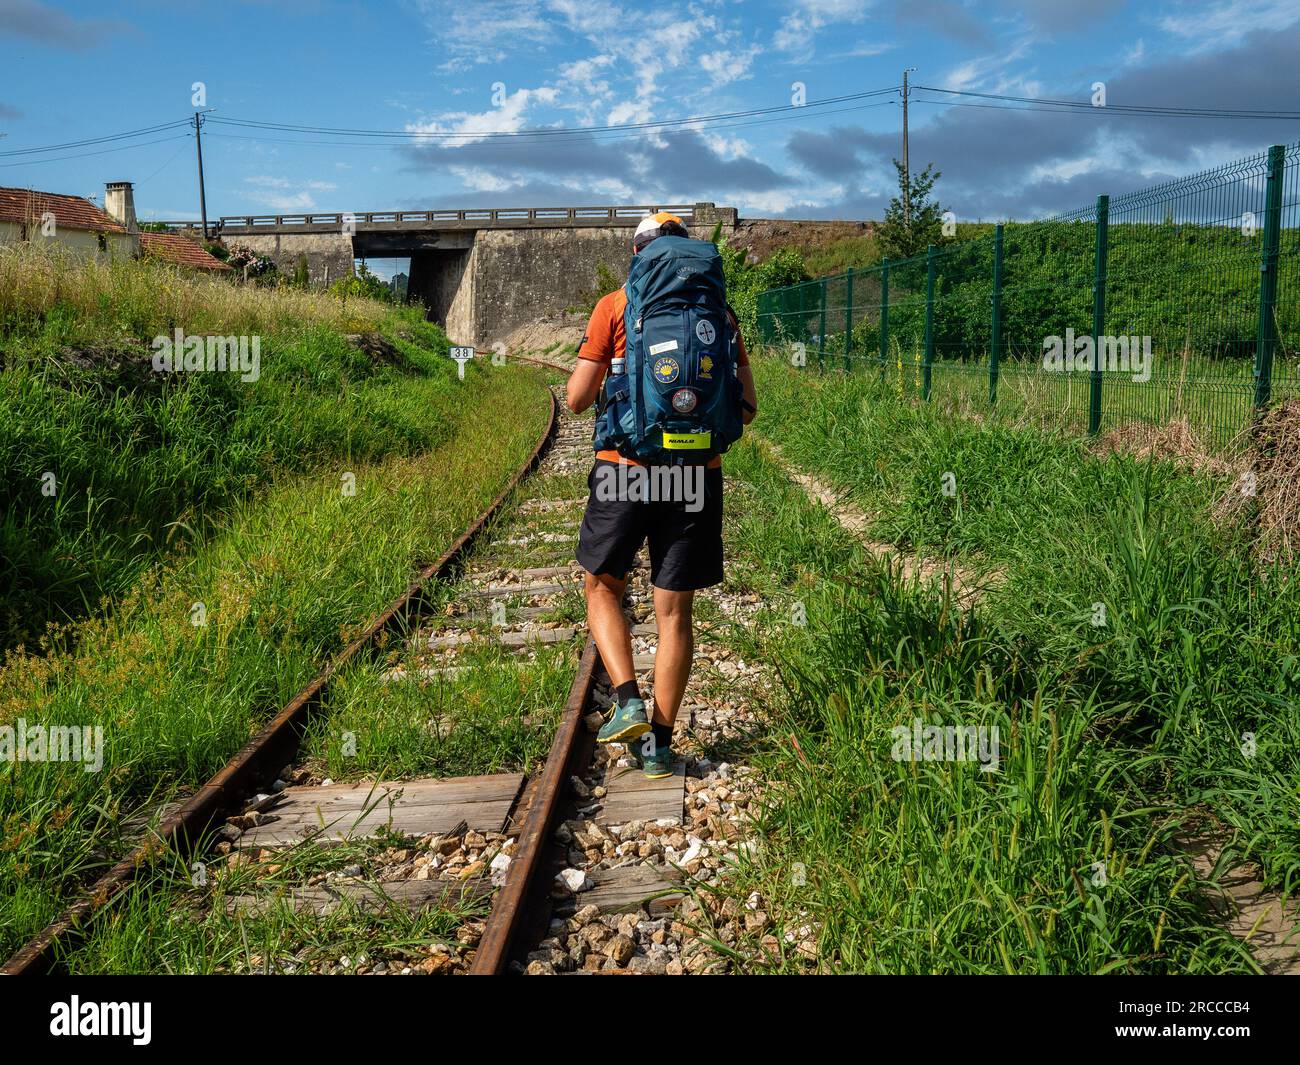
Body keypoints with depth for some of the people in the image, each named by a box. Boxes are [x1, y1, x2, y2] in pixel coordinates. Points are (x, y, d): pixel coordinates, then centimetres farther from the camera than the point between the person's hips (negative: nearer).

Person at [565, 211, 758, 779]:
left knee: (602, 586, 19)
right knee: (674, 611, 9)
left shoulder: (614, 307, 0)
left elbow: (577, 398, -2)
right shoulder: (718, 312, 8)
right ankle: (660, 743, 15)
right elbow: (746, 407, 7)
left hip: (627, 469, -2)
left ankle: (628, 702, 4)